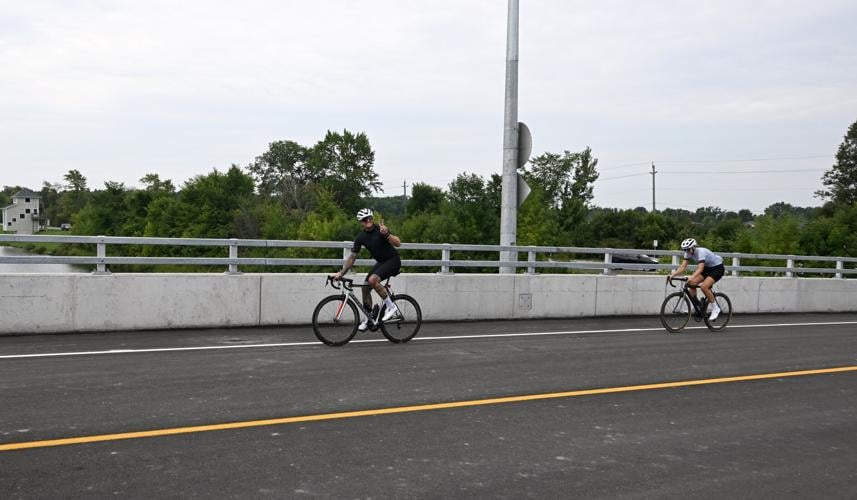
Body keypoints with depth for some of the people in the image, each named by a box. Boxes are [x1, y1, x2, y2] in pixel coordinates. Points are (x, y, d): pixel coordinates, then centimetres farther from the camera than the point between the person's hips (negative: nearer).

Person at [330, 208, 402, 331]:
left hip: (393, 260, -7)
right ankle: (369, 319, 18)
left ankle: (391, 307, -15)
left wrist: (387, 234, -44)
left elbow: (397, 243, -26)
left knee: (372, 280, -28)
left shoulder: (380, 229, -16)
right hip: (381, 262, 7)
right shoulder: (361, 237, 0)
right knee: (365, 287, 0)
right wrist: (340, 273, -5)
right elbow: (352, 257, 3)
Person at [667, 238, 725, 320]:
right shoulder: (688, 253, -11)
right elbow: (683, 267, -14)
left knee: (704, 286, -26)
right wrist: (672, 275, -28)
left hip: (718, 268, -8)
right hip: (707, 268, 8)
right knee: (692, 283, -10)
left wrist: (691, 277, -60)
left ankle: (716, 308, -10)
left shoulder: (701, 252, -32)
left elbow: (700, 269, -44)